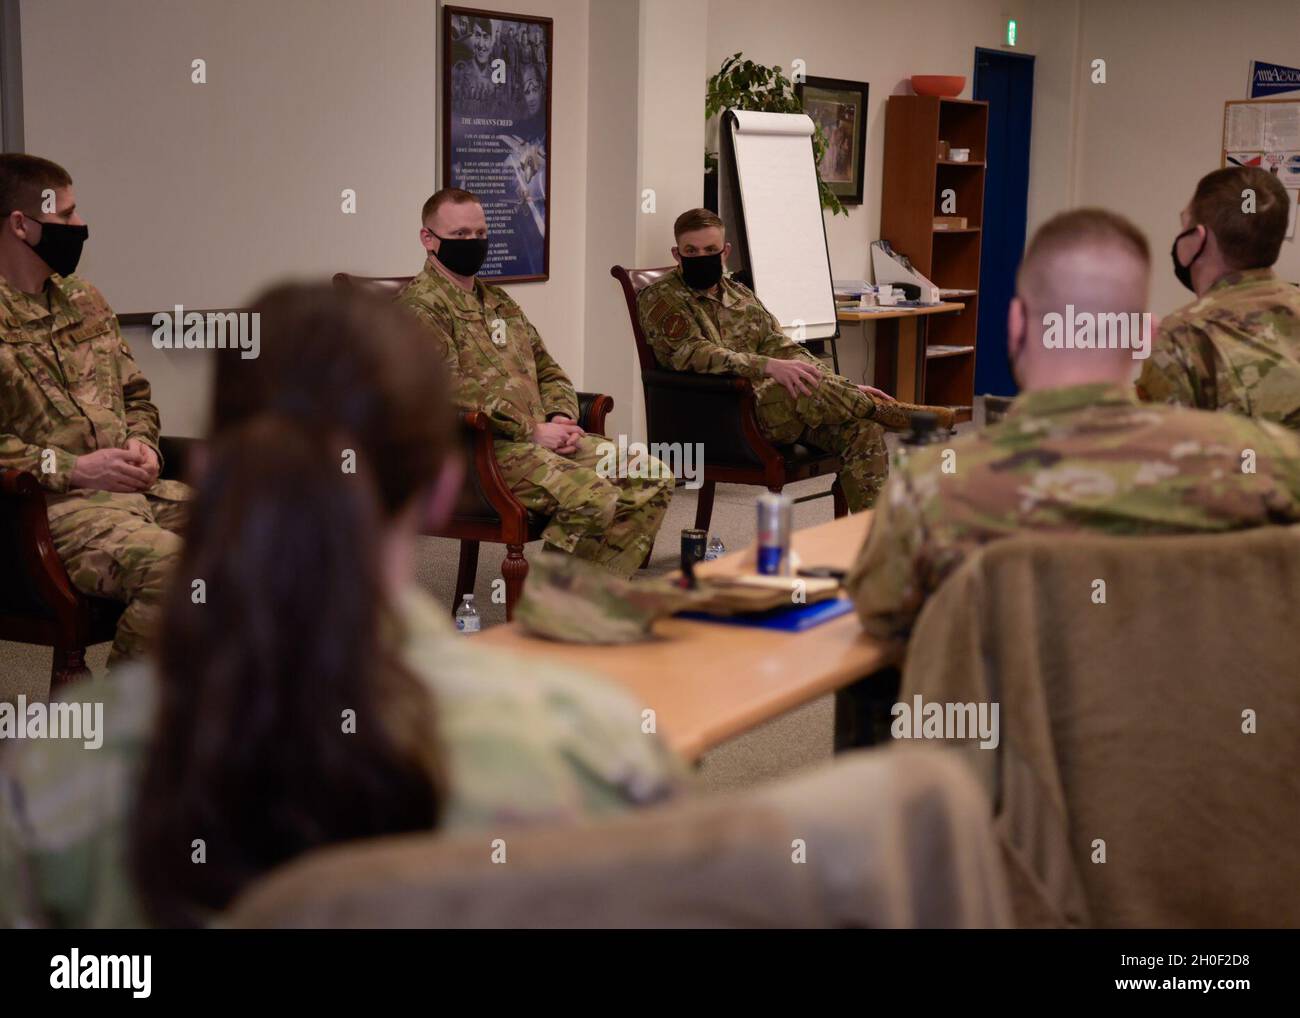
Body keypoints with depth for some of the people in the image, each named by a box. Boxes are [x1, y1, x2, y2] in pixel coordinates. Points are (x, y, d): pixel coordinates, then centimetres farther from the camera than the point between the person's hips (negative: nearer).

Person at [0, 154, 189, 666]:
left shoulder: (83, 299, 19)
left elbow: (136, 393, 28)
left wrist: (142, 444, 5)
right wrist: (76, 468, -17)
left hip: (132, 489, 8)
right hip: (47, 507, -8)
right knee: (166, 563, -34)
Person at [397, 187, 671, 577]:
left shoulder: (500, 303, 25)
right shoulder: (419, 305, -5)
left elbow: (549, 372, 26)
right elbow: (448, 388, -18)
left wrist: (561, 419, 2)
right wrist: (533, 430, -17)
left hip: (543, 437, 9)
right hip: (479, 447, -9)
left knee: (653, 478, -6)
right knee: (594, 498, -30)